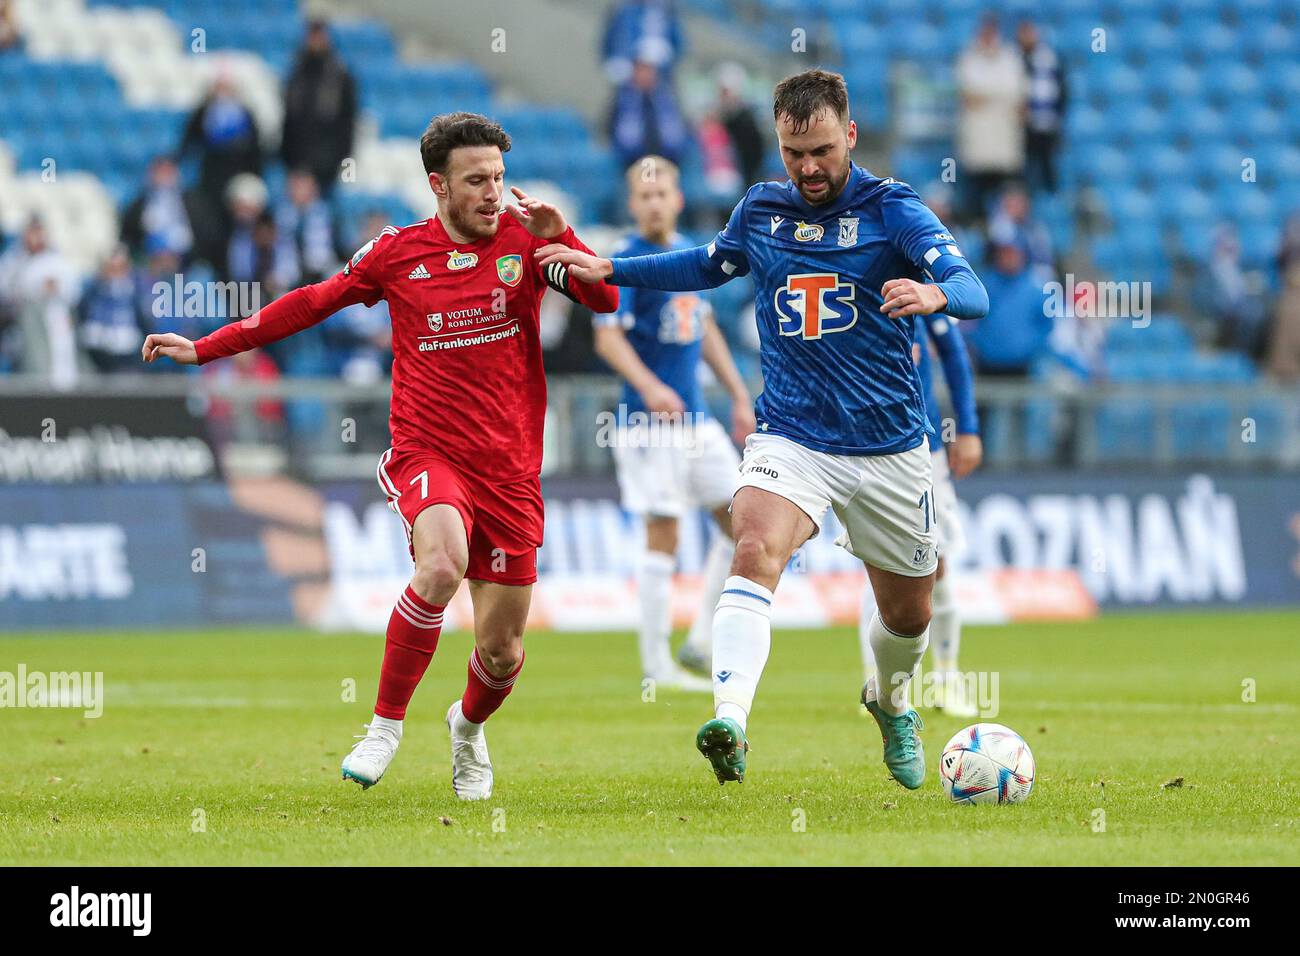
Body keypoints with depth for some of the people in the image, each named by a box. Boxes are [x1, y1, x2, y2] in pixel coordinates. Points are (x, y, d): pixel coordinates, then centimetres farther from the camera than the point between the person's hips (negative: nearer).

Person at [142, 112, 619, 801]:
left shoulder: (523, 241, 3)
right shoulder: (396, 253, 3)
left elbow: (604, 300, -6)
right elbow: (311, 304, 14)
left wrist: (559, 238, -22)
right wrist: (204, 349, 16)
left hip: (510, 472, 2)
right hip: (426, 454, -2)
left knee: (503, 653, 4)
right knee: (442, 563, -35)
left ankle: (469, 726, 41)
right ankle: (385, 726, -19)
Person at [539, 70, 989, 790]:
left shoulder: (890, 207, -7)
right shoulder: (760, 211, 5)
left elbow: (973, 291, -20)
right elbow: (709, 265, 27)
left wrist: (934, 293, -44)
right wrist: (608, 269, 19)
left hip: (889, 448, -1)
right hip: (791, 439, 1)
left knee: (907, 614, 14)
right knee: (755, 553, -29)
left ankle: (889, 702, 49)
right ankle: (730, 721, -46)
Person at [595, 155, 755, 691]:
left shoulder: (689, 254, 13)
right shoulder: (627, 261, -10)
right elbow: (608, 336, -19)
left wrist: (739, 396, 21)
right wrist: (649, 386, -34)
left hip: (696, 418, 8)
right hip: (651, 422, -8)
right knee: (663, 536, -7)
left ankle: (700, 646, 13)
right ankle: (655, 664, 1)